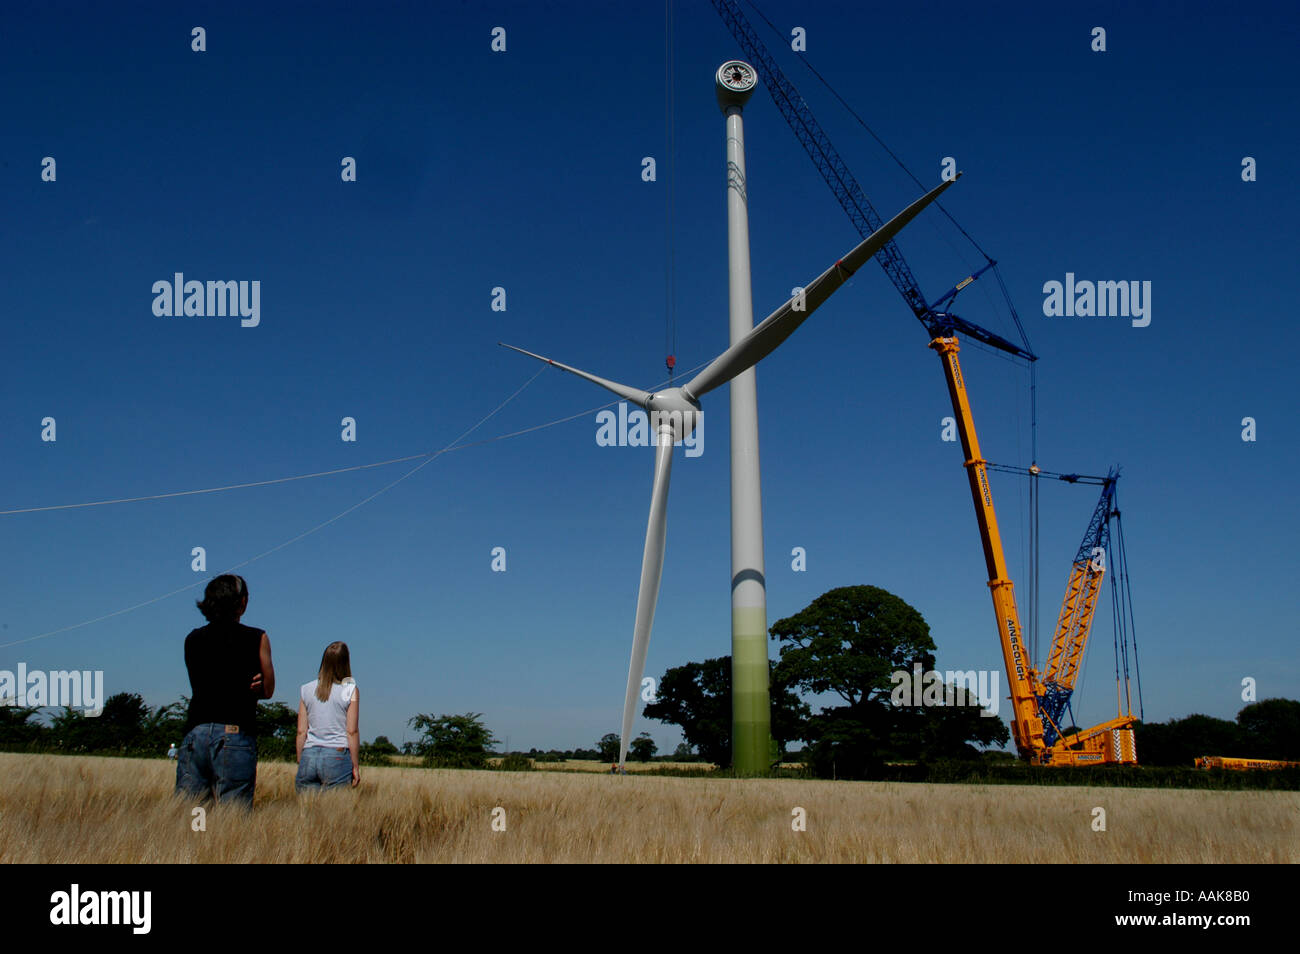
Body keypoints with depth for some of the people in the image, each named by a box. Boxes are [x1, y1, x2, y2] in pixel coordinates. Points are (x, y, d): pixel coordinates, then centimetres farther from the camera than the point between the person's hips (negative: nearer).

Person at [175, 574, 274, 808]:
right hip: (235, 736, -3)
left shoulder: (193, 639, 12)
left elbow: (202, 685, 16)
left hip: (195, 734, 4)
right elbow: (267, 690, 7)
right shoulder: (257, 639, 2)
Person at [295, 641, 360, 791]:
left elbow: (301, 731, 6)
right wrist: (356, 766, 1)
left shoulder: (306, 690, 6)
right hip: (337, 756, -3)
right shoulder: (350, 690, -3)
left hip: (309, 756, 3)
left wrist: (300, 763, 14)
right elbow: (352, 731, -5)